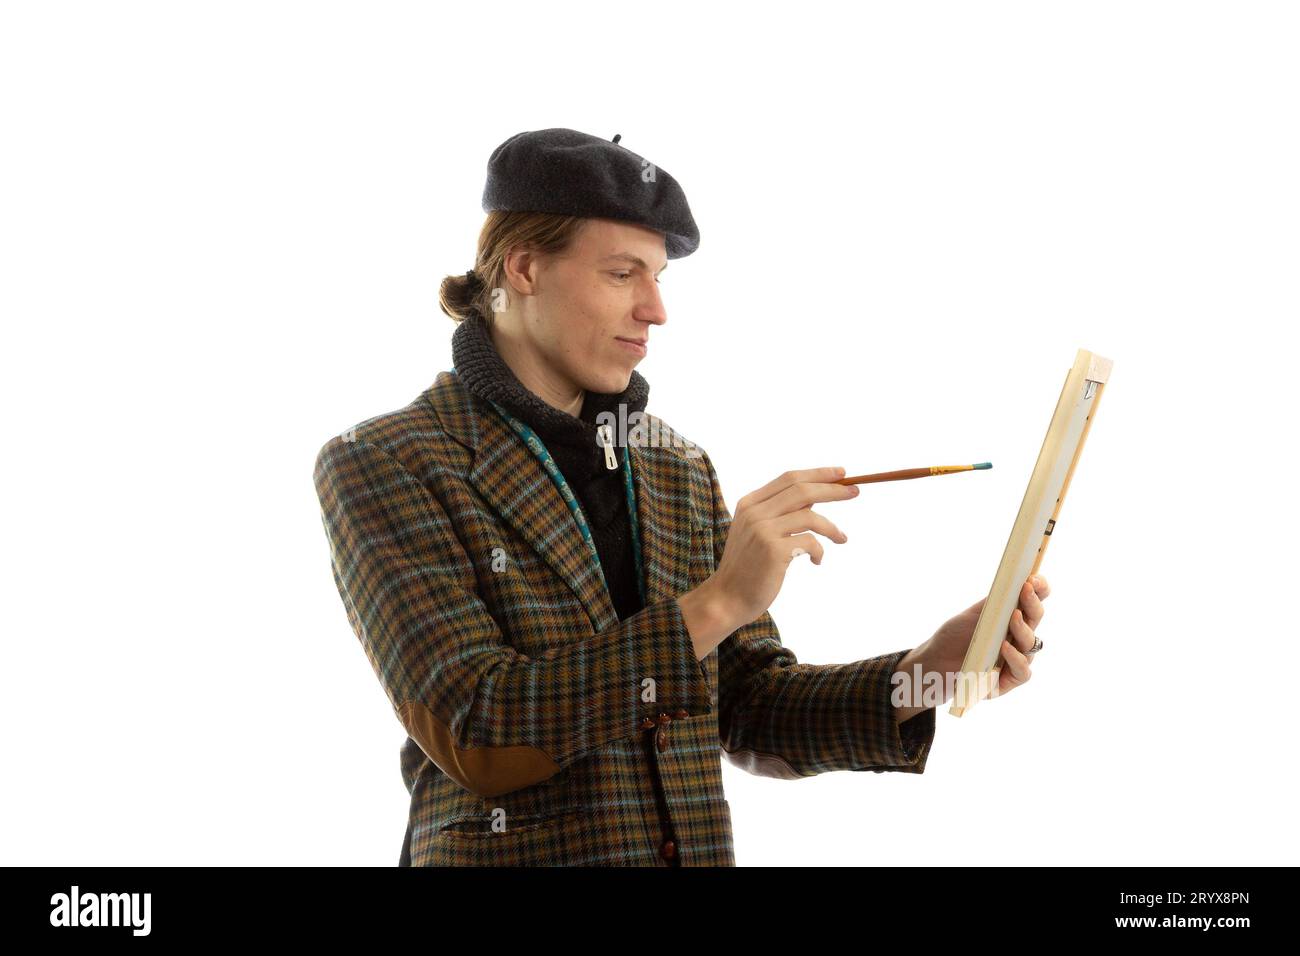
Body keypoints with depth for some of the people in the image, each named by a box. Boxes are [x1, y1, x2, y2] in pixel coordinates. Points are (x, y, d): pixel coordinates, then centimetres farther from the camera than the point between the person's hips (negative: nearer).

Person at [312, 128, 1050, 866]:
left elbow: (752, 715, 4)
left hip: (702, 845, 5)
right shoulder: (381, 465, -10)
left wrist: (926, 672, -12)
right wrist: (714, 604, -25)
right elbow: (474, 734, -20)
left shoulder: (679, 468, 6)